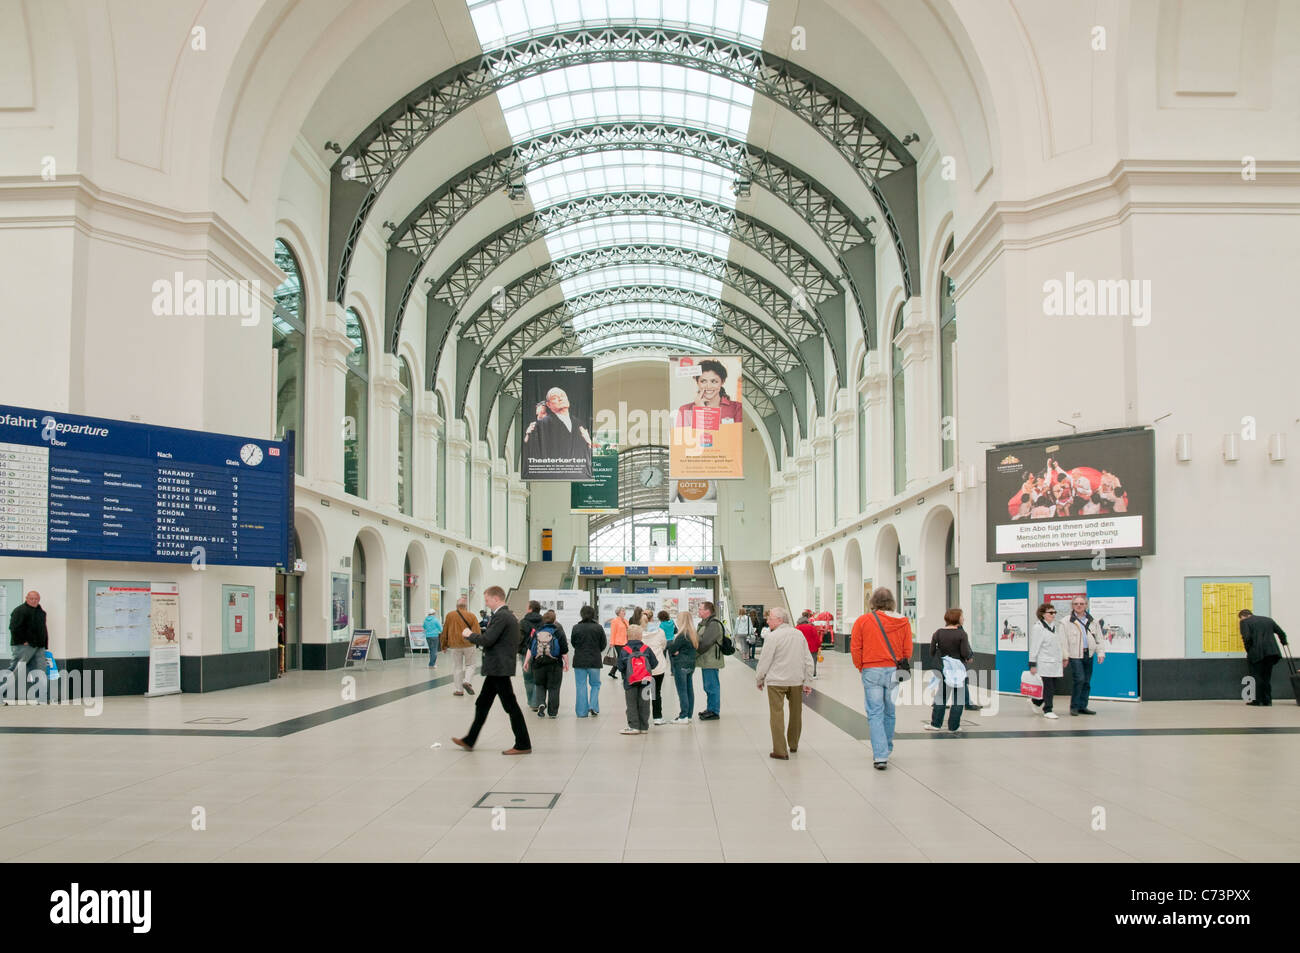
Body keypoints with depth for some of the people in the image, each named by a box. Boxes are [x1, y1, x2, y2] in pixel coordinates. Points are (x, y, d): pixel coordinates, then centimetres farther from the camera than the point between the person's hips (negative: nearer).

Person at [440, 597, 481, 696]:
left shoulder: (450, 615, -1)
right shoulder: (471, 616, -5)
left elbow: (444, 632, 4)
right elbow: (477, 632, -6)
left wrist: (444, 645, 15)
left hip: (454, 646, 1)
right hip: (468, 645, -1)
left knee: (457, 667, 9)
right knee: (469, 665, 16)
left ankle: (459, 690, 10)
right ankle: (466, 681, -7)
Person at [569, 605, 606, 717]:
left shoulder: (576, 628, -7)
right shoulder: (598, 627, -6)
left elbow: (573, 643, 4)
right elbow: (603, 644, 2)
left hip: (579, 661, 0)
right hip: (594, 661, 0)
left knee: (581, 686, 7)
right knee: (595, 684, 15)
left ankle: (582, 712, 7)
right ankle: (593, 706, -1)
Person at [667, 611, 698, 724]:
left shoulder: (682, 636, -17)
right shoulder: (693, 635, 9)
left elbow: (671, 650, -14)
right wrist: (678, 651, -2)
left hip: (681, 666, -8)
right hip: (691, 665, 8)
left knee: (682, 691, -4)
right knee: (689, 691, 11)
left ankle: (683, 717, -3)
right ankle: (689, 715, 16)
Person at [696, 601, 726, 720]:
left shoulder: (713, 624, -17)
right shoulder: (705, 623, 17)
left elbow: (705, 643, -21)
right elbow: (700, 641, 19)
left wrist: (693, 654, -11)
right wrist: (695, 654, 5)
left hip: (711, 661, -11)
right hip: (706, 661, 11)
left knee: (712, 686, -5)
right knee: (708, 686, 17)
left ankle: (714, 711, 0)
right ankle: (710, 709, 27)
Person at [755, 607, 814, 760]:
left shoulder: (773, 636, -12)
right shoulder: (799, 634, 8)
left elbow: (765, 661, -9)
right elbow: (808, 661, 10)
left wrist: (760, 679, 5)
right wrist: (808, 682, 14)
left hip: (776, 681, -6)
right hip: (796, 681, 6)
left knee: (777, 714, -2)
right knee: (796, 713, 18)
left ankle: (780, 751, -6)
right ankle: (793, 745, 32)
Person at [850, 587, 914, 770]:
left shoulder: (863, 620, -4)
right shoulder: (903, 622, 1)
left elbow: (855, 648, -2)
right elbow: (908, 650, 4)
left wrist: (861, 668, 12)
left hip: (872, 672, -2)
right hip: (894, 672, 2)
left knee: (875, 714, -1)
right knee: (889, 712, 16)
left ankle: (880, 756, -9)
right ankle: (886, 750, 29)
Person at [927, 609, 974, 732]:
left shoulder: (938, 633, 0)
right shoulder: (961, 634, -11)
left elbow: (931, 652, 2)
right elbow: (966, 653, -15)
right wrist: (969, 657, 7)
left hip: (943, 668, 4)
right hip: (958, 668, -4)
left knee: (941, 696, 13)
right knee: (958, 698, 6)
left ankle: (935, 723, 12)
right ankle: (953, 726, 7)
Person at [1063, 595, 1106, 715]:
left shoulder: (1093, 621, 11)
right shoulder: (1067, 622, -3)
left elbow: (1099, 639, 15)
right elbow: (1063, 640, -5)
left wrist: (1101, 653, 6)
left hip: (1088, 655, 5)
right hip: (1075, 656, -5)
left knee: (1086, 682, 9)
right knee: (1079, 679, -14)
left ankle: (1082, 706, 19)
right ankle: (1074, 706, -1)